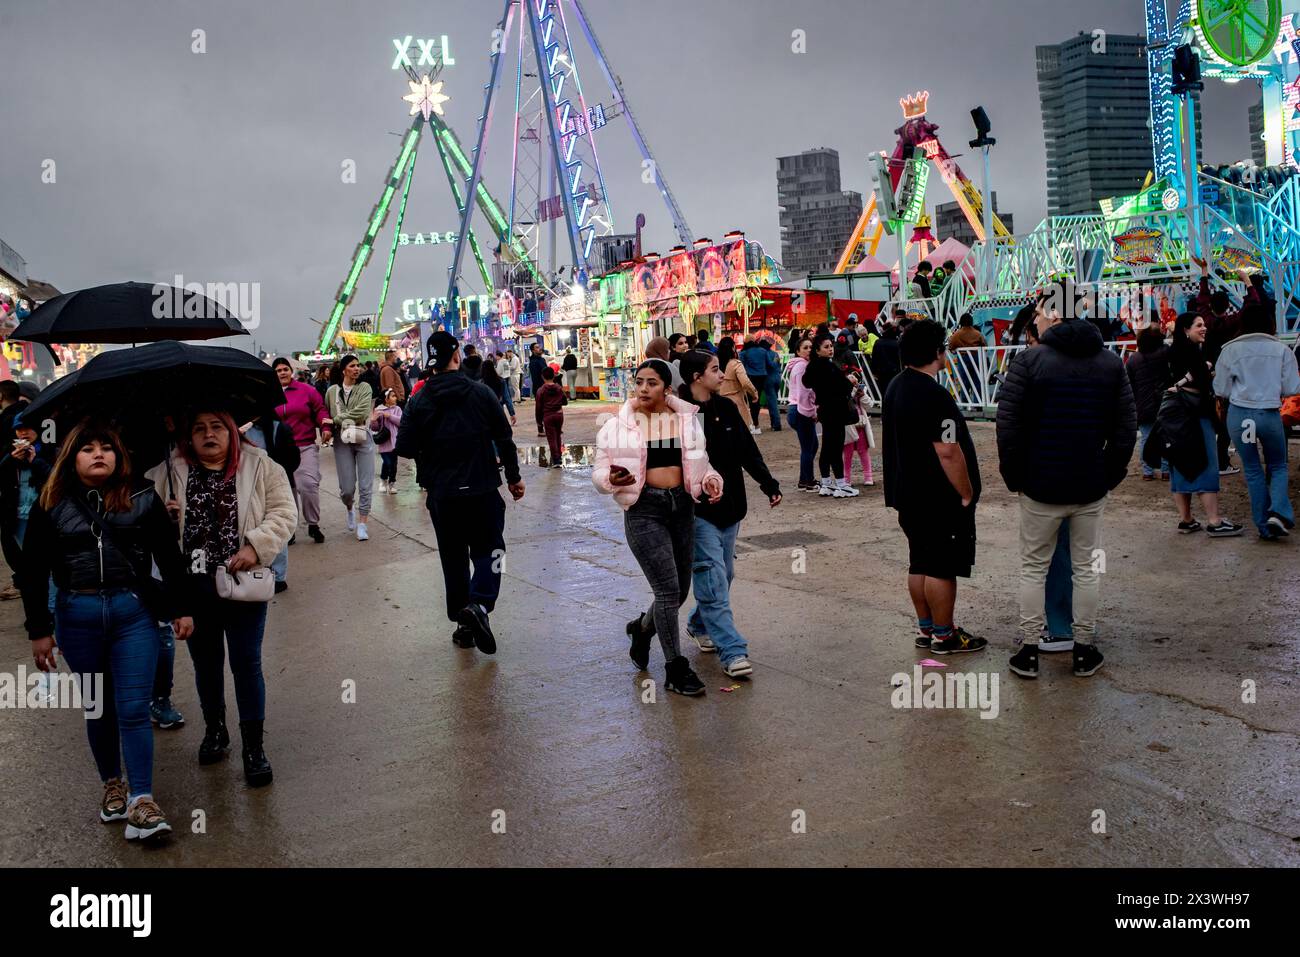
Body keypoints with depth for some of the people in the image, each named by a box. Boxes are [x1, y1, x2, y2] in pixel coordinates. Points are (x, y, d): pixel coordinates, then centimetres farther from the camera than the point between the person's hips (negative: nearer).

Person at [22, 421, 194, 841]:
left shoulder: (142, 498, 2)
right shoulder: (51, 505, 2)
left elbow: (169, 557, 7)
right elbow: (34, 572, 5)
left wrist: (181, 609, 6)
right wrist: (39, 630, 3)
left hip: (133, 612, -1)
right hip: (77, 617, 1)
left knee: (133, 709, -3)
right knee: (98, 708, 13)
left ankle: (141, 801, 0)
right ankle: (112, 784, 30)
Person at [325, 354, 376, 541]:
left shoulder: (364, 388, 1)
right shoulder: (332, 391, 6)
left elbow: (361, 411, -14)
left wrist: (336, 419, -13)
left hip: (363, 438, 0)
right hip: (342, 441, 1)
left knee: (366, 485, -2)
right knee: (347, 488, -1)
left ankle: (361, 524, 8)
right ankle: (350, 509, 33)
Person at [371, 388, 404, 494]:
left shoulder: (397, 409, 3)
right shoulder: (378, 410, -4)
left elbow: (401, 421, -10)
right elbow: (375, 428, 1)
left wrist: (390, 416, -17)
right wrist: (373, 420, -19)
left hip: (394, 441, 2)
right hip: (383, 442, -2)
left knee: (393, 463, 6)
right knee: (387, 462, -10)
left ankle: (392, 483, 23)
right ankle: (383, 480, 17)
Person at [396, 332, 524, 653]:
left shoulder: (419, 400, -4)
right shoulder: (481, 392, -6)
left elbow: (405, 447, -4)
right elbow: (504, 439, -3)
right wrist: (513, 477, 9)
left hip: (441, 494, 2)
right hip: (483, 491, -1)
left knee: (453, 558, 13)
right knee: (488, 549, 10)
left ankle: (464, 626, 16)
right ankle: (480, 603, -17)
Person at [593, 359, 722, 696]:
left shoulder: (686, 420, 7)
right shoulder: (618, 425, -2)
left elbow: (700, 463, 18)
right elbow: (599, 474, 2)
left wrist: (710, 480, -4)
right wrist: (612, 479, -21)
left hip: (682, 506, 4)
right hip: (644, 510, -4)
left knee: (680, 591, 12)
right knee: (668, 591, -9)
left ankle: (643, 628, 43)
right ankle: (676, 668, 6)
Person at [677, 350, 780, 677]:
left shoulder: (726, 408, 6)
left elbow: (748, 450, 11)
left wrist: (768, 484, 6)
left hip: (730, 506, 7)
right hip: (697, 511, -7)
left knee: (724, 574, 15)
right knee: (713, 580, -8)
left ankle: (699, 624, 38)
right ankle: (732, 650, -6)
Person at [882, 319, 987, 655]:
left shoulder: (896, 387, 9)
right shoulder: (933, 395, -22)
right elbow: (948, 452, -25)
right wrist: (967, 494, -15)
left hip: (909, 495, 10)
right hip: (939, 500, -10)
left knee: (920, 564, 15)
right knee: (942, 568, 0)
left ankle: (926, 628, 25)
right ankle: (944, 636, 10)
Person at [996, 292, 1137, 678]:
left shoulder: (1029, 360, -8)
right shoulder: (1111, 362, 5)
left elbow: (1008, 424, -11)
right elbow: (1127, 425, 4)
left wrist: (1014, 476, -1)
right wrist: (1112, 473, 10)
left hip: (1040, 486, -3)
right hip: (1092, 486, 3)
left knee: (1033, 568, 7)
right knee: (1087, 568, 12)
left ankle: (1029, 650, 10)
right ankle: (1084, 650, 17)